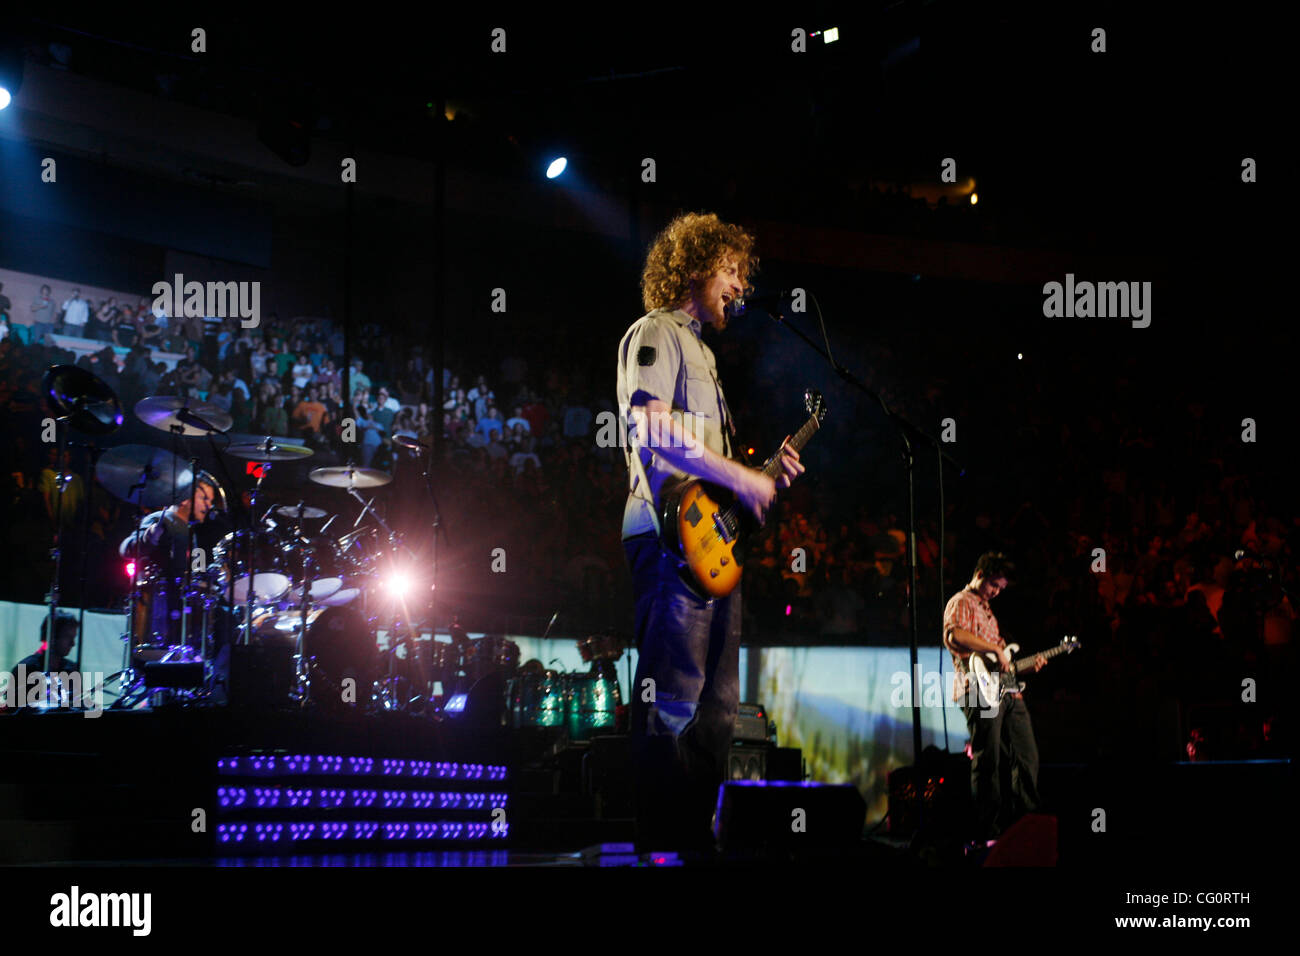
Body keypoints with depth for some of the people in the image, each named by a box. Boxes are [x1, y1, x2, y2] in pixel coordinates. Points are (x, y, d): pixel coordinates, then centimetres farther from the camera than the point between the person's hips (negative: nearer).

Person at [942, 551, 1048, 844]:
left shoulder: (986, 608, 26)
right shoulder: (961, 603, -3)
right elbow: (953, 636, -26)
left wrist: (1027, 665, 16)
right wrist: (996, 649, -22)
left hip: (1006, 690, 10)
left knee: (1027, 759, 9)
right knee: (988, 764, -9)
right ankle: (990, 831, -5)